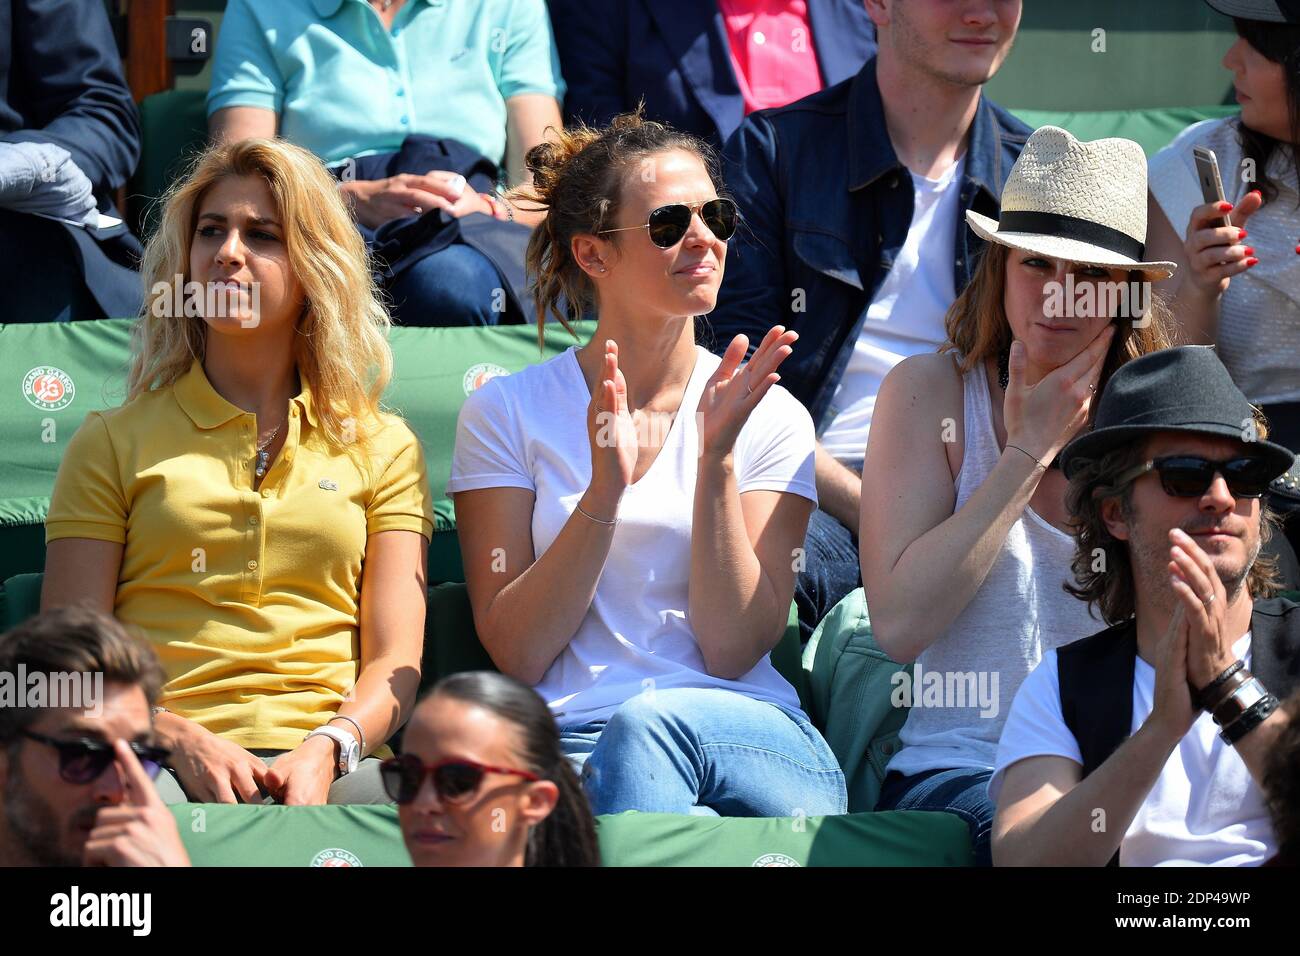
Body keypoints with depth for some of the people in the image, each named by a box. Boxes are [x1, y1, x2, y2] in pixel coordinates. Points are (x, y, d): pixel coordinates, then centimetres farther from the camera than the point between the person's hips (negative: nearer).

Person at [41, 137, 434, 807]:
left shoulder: (383, 446, 22)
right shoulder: (113, 443, 18)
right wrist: (183, 740, -13)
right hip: (164, 760, -1)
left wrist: (324, 750, -11)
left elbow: (394, 662, 12)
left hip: (333, 766, 1)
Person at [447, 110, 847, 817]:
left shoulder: (769, 417, 9)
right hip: (571, 747, -2)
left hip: (749, 742, 2)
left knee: (650, 719, -36)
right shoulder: (506, 413, 8)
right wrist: (605, 489, -13)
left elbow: (732, 653, 0)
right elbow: (516, 655, -1)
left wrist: (718, 459, -10)